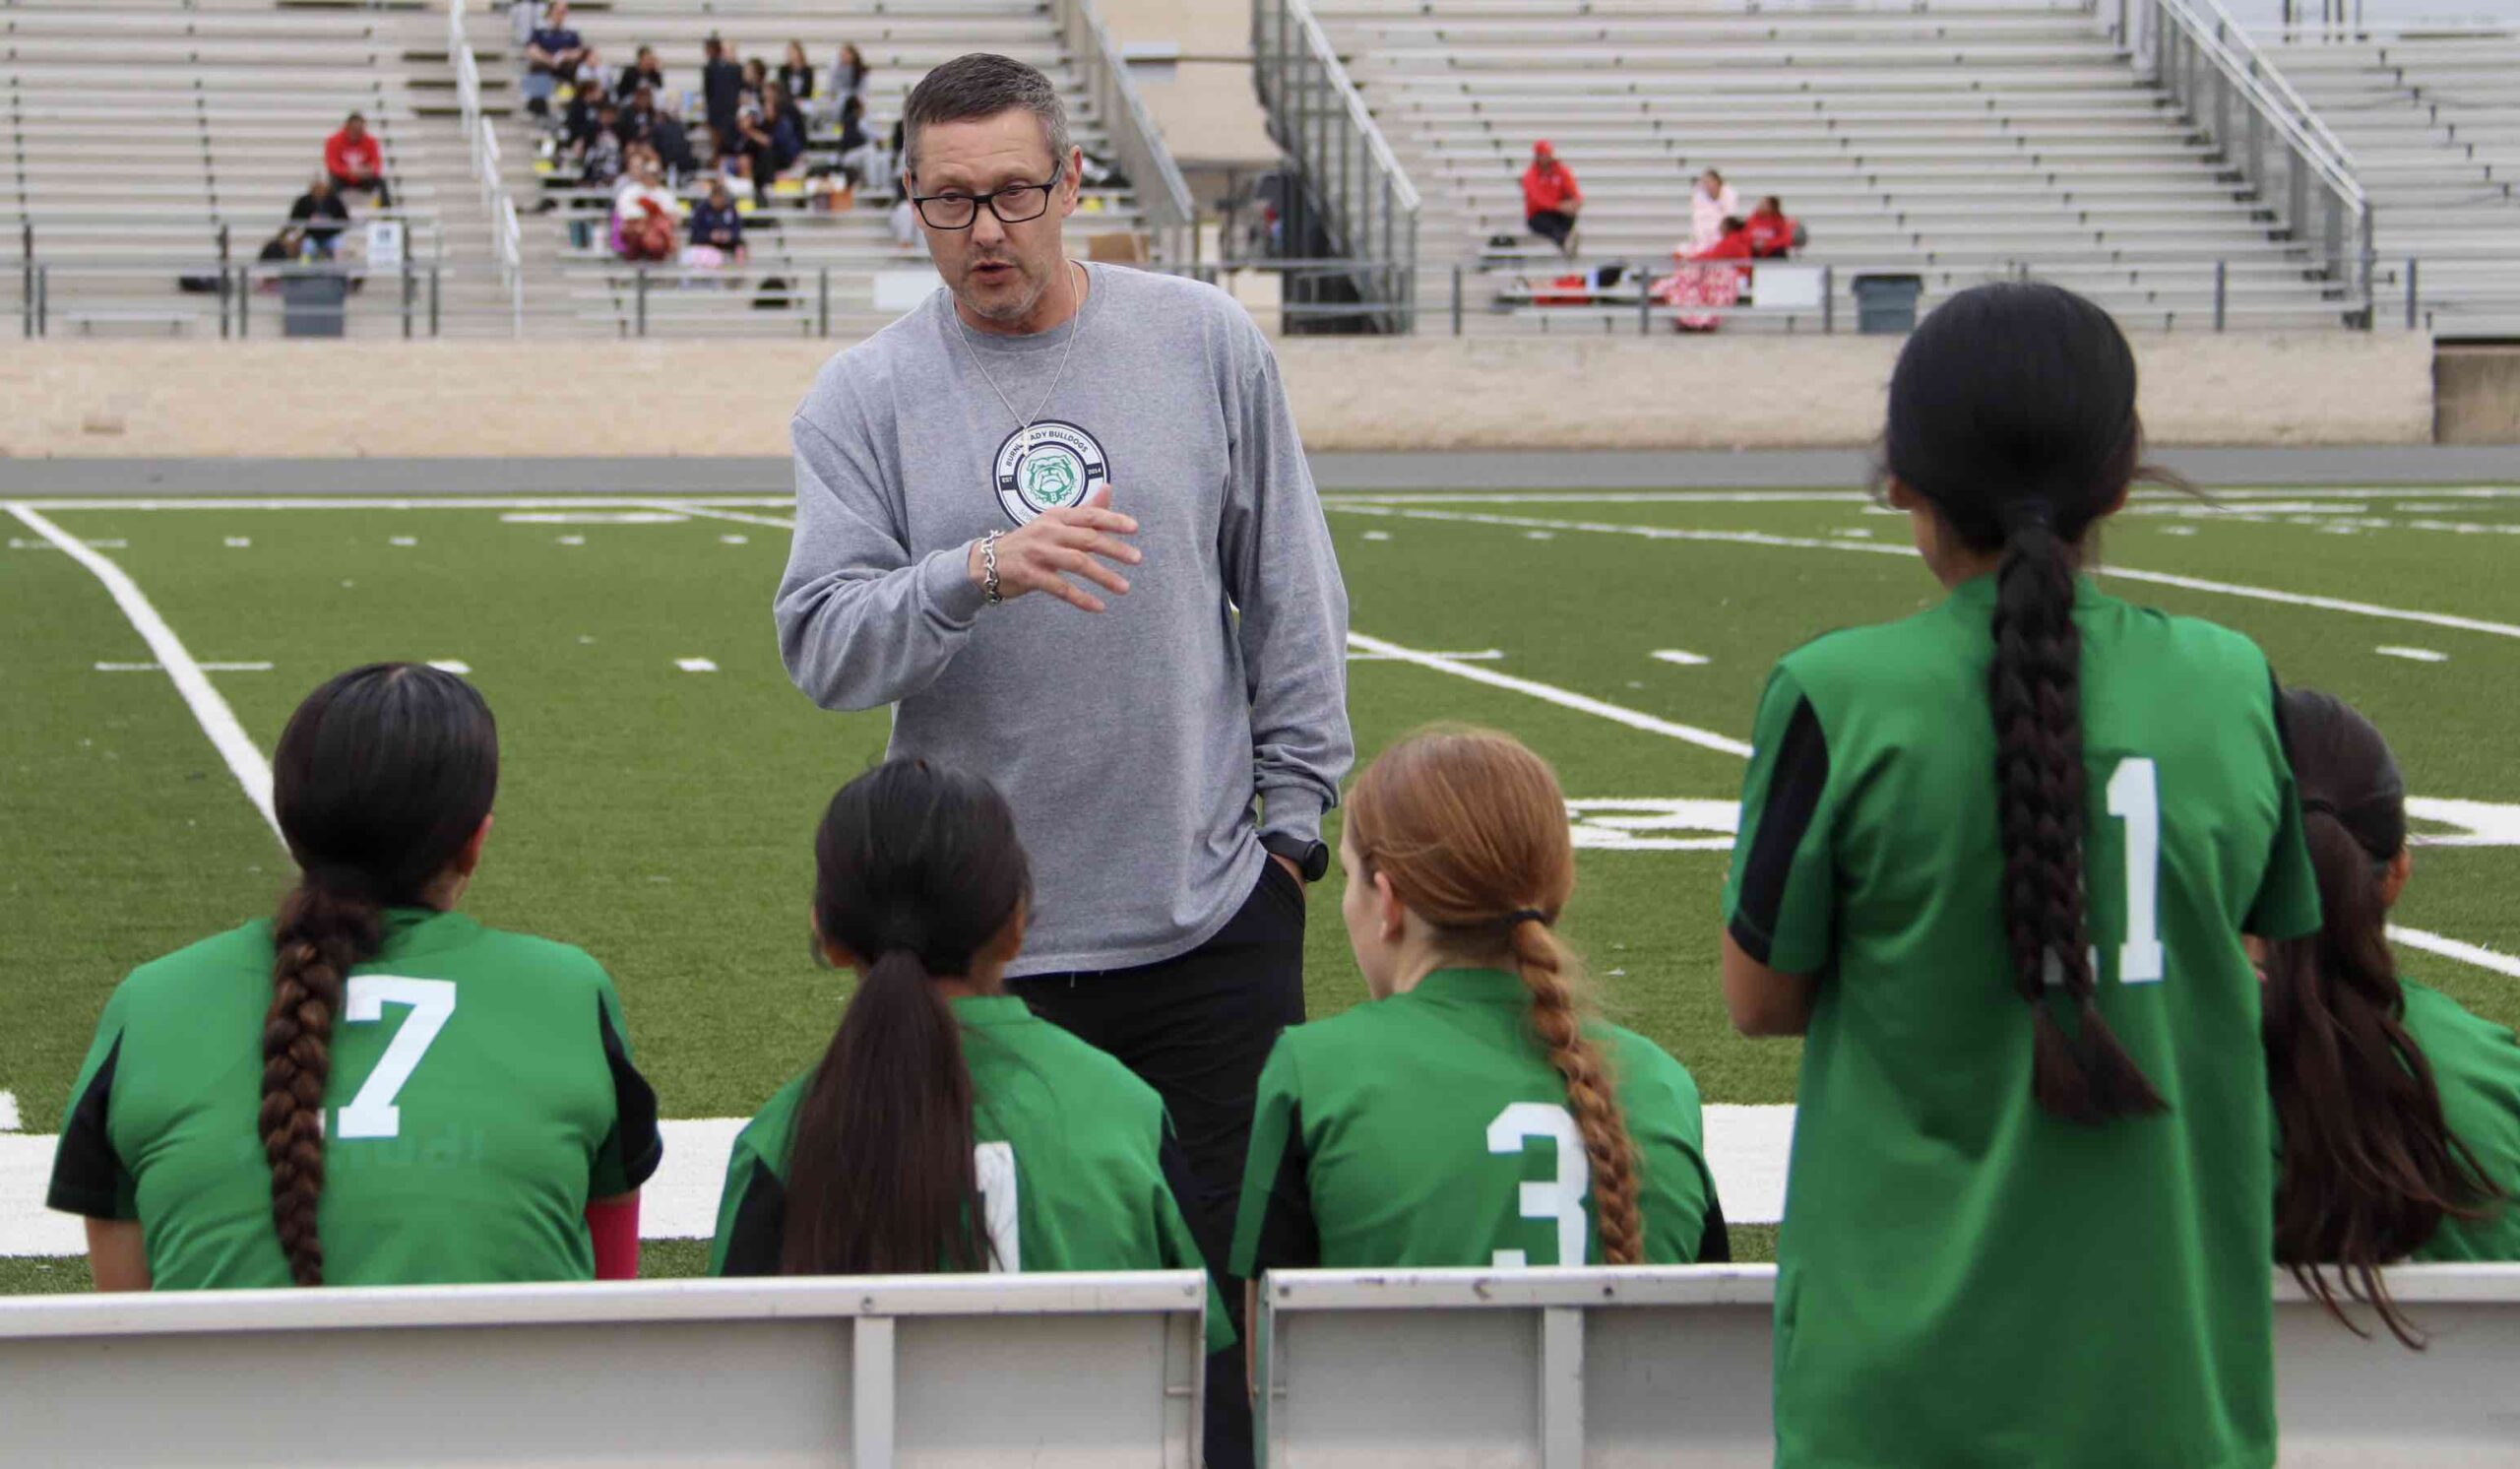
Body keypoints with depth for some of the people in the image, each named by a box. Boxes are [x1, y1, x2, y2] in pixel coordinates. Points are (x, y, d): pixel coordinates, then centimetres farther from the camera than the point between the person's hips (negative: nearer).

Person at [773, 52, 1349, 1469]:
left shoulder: (1207, 344, 3)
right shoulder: (865, 396, 0)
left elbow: (1293, 602, 9)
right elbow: (820, 643, -10)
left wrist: (1296, 815, 5)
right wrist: (977, 573, -27)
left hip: (1215, 915, 1)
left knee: (1242, 1268, 5)